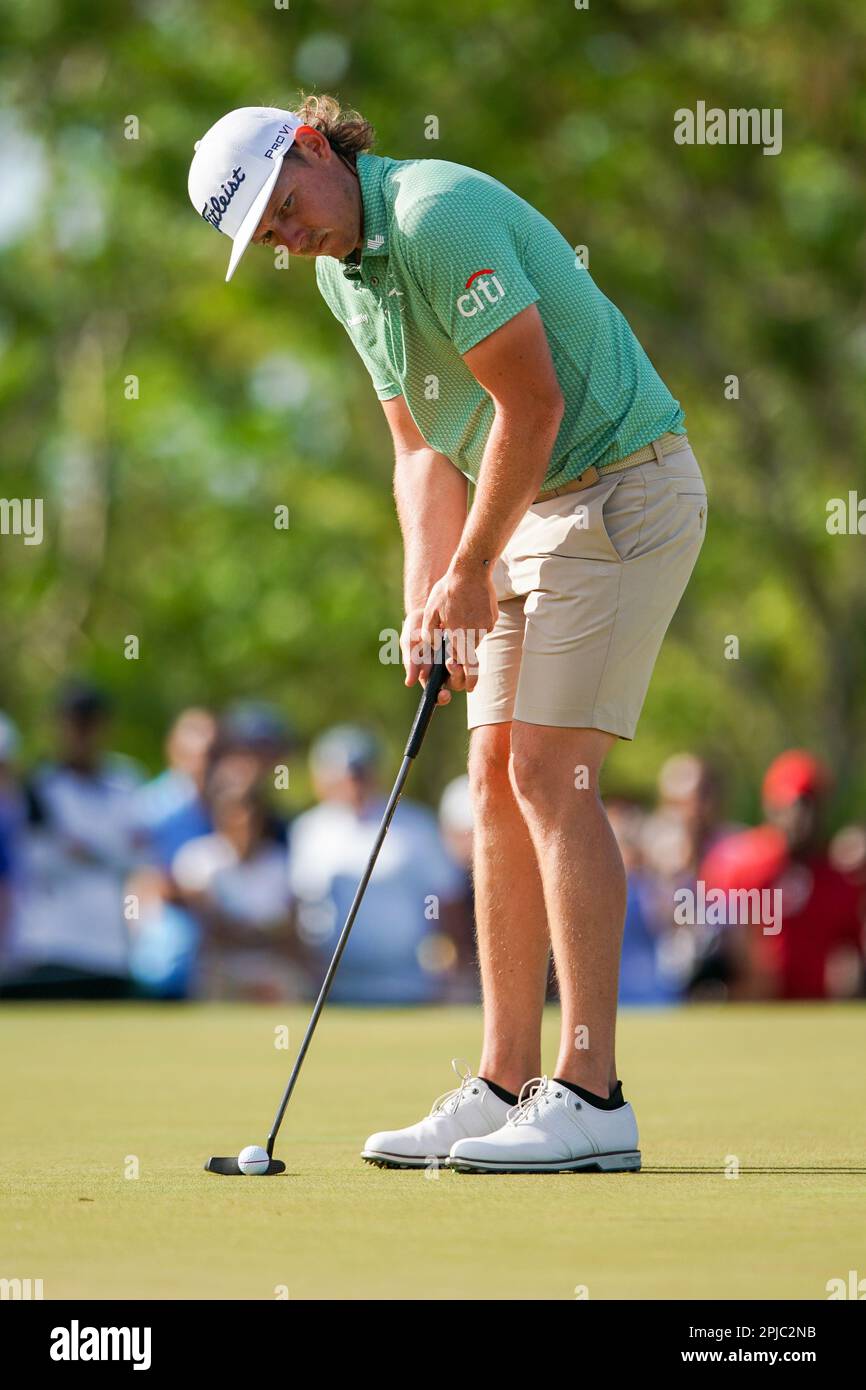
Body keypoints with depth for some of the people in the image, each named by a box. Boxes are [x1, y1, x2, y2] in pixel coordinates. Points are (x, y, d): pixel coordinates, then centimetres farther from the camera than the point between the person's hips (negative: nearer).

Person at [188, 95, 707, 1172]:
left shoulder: (440, 214, -20)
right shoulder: (342, 274, 10)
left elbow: (532, 405, -20)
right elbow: (425, 448, 13)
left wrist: (468, 575, -12)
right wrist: (424, 601, 0)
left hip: (619, 489, -9)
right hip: (536, 510, 9)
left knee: (550, 770, -14)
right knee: (498, 780, 6)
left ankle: (591, 1099, -15)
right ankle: (505, 1089, 8)